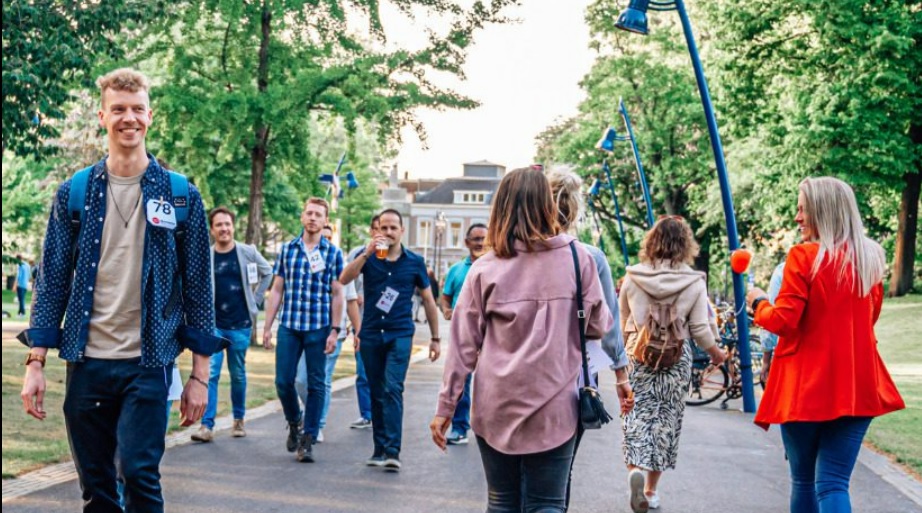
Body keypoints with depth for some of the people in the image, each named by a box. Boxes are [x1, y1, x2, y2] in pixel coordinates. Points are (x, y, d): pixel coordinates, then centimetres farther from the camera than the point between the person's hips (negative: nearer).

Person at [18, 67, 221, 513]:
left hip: (148, 363, -2)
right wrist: (35, 363, -1)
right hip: (86, 362, 2)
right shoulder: (74, 193, 5)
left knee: (138, 471, -15)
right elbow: (52, 280, 6)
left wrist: (200, 374, 0)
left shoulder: (181, 196, 2)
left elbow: (197, 286, 3)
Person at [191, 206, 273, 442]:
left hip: (240, 325, 1)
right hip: (214, 325, -1)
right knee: (211, 374, -9)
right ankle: (207, 425, -10)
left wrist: (255, 299, 8)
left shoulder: (248, 252, -2)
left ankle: (239, 420, 26)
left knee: (238, 375, 11)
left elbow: (267, 272, 13)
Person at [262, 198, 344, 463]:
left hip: (318, 328, -1)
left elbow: (337, 294, 1)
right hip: (289, 326, 2)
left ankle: (307, 440, 11)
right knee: (283, 381, 0)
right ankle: (294, 421, 28)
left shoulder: (333, 253, 2)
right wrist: (267, 326, 6)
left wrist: (335, 330, -5)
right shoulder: (287, 249, 7)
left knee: (315, 385, 2)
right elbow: (277, 289, 9)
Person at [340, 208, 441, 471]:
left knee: (393, 389, -16)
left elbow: (428, 301, 10)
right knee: (377, 393, 9)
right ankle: (380, 449, 18)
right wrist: (367, 253, -24)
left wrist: (435, 338, 10)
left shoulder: (414, 262, 2)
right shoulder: (368, 257, 3)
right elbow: (344, 279, -15)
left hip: (400, 334, -2)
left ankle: (392, 451, -19)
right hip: (371, 334, 2)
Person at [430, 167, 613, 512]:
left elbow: (463, 345, 1)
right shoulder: (577, 257, -2)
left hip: (495, 406, 2)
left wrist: (445, 407, 7)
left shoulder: (485, 268, 1)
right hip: (553, 406, -1)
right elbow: (599, 326, 4)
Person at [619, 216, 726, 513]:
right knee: (666, 421, 9)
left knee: (637, 416, 3)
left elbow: (623, 323, 8)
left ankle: (634, 470, -23)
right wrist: (716, 354, 15)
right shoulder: (694, 283, -7)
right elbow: (700, 329, -5)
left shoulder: (632, 278, -2)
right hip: (677, 360, 0)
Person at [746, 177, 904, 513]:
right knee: (833, 483, 0)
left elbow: (783, 321, -12)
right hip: (857, 386, 4)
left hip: (805, 385, -4)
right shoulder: (870, 258, 8)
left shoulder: (804, 256, -10)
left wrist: (759, 303, 6)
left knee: (803, 480, 13)